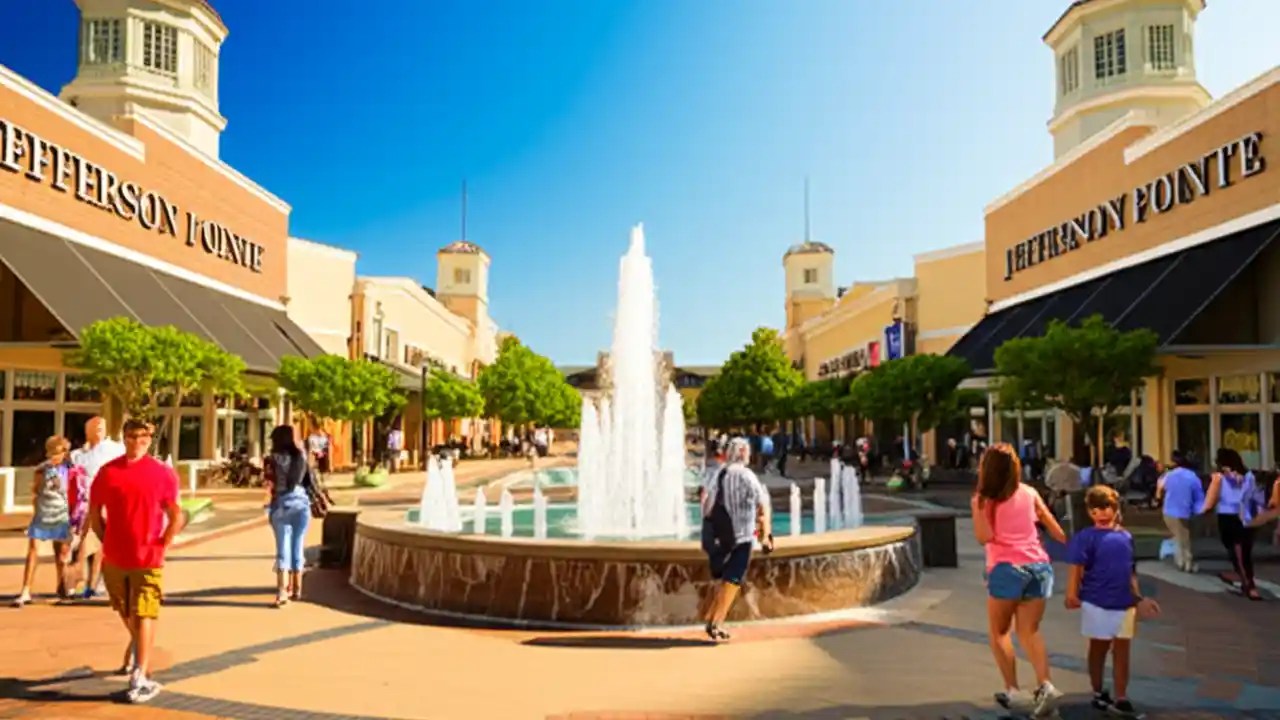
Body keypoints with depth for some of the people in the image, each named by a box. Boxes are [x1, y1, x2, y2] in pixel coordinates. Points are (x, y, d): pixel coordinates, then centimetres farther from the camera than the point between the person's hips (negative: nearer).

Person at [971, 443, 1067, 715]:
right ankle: (1045, 685, -7)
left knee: (999, 632, 13)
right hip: (1039, 566, 4)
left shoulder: (983, 499, -1)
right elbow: (1054, 527, 14)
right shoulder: (1029, 493, 10)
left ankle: (1013, 691, 8)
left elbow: (984, 537, -12)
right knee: (1029, 632, 11)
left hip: (1007, 569, -4)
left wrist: (976, 507, -2)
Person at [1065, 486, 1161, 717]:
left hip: (1124, 604, 4)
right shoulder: (1086, 537, -10)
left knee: (1122, 652, 7)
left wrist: (1139, 599, 16)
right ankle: (1099, 694, 25)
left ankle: (1121, 700, 14)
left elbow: (1130, 572, 14)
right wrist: (1072, 594, -24)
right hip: (1097, 604, -4)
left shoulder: (1126, 537, 5)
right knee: (1098, 649, 11)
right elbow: (1077, 568, -15)